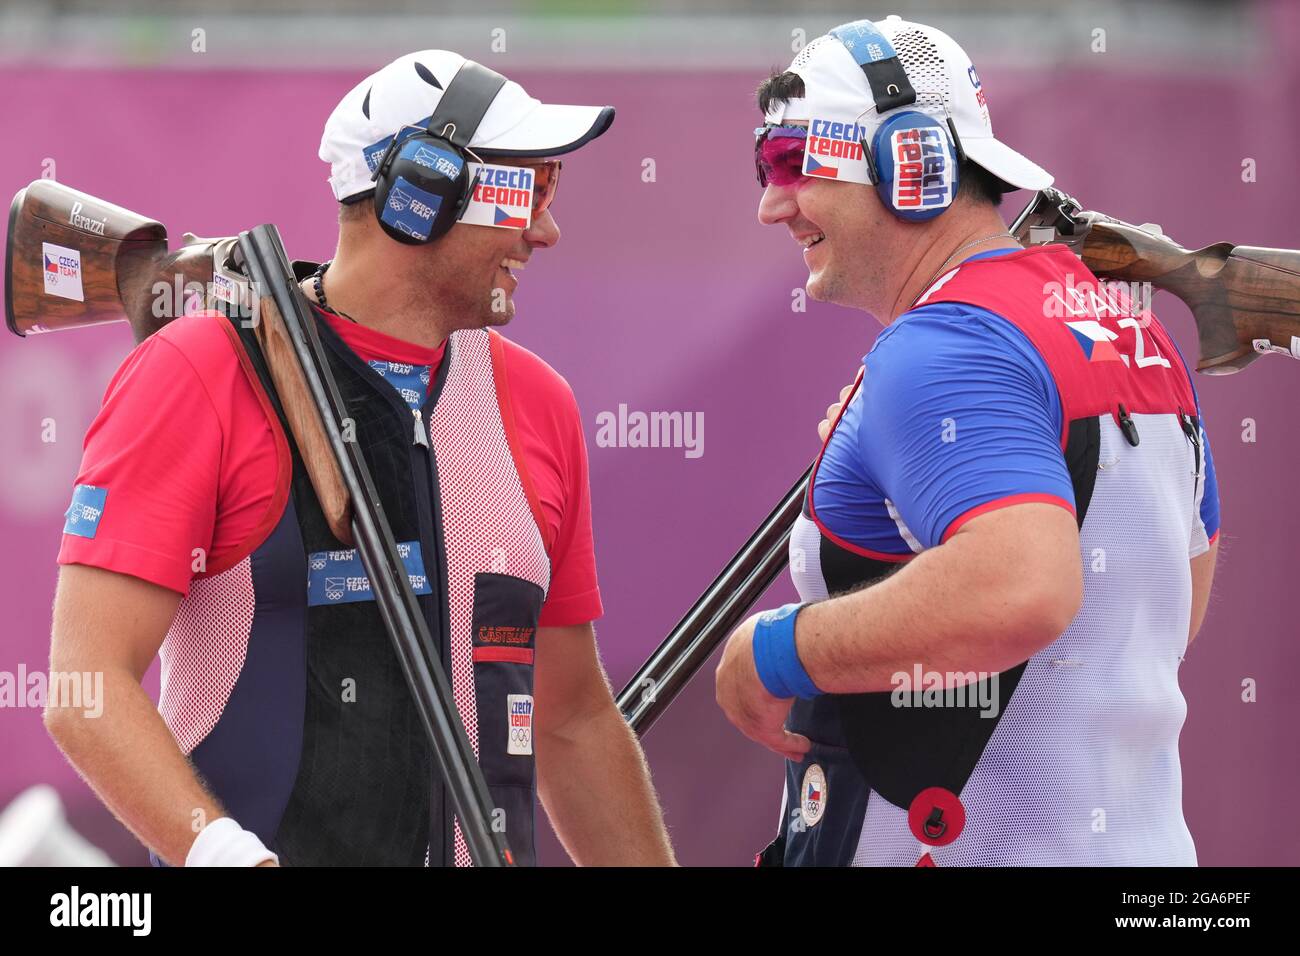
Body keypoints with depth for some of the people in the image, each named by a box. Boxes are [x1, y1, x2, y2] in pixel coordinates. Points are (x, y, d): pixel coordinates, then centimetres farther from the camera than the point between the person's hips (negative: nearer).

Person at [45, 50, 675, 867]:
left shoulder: (535, 405, 12)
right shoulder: (201, 377, -7)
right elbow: (88, 689, -15)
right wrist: (229, 856, -29)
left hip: (489, 850, 6)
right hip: (265, 841, -5)